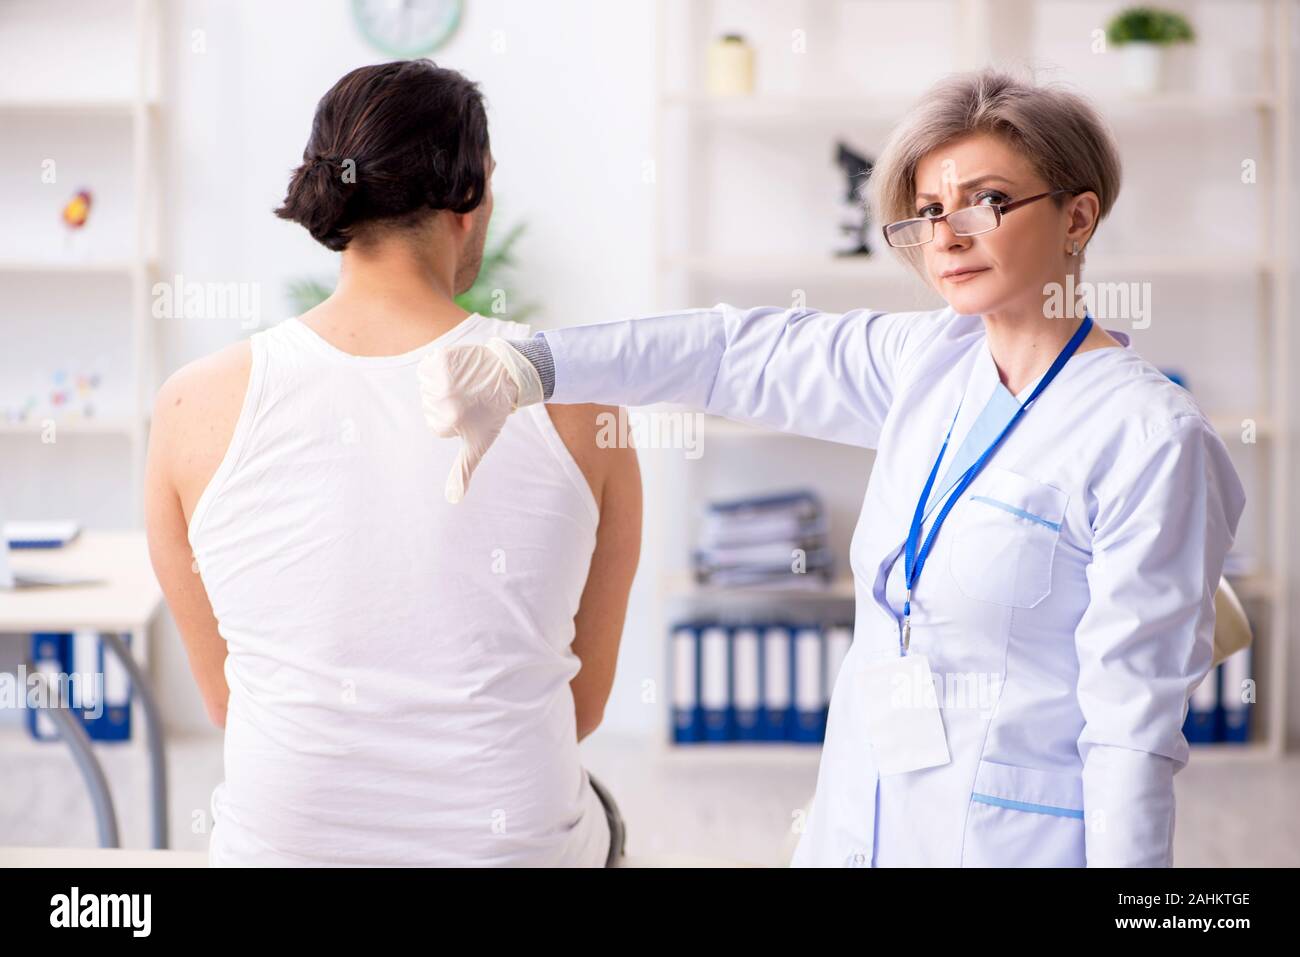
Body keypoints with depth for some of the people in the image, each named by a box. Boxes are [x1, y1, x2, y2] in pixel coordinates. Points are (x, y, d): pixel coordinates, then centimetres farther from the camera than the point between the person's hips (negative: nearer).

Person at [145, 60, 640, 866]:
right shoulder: (575, 400, -9)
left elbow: (225, 698, 3)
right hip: (509, 840, -1)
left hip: (284, 839, 1)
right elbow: (585, 706, 1)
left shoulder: (200, 407, -8)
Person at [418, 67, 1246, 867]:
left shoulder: (1150, 437, -16)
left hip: (1013, 838, -6)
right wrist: (522, 371, -3)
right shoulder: (927, 362, 4)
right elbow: (738, 352, 5)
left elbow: (1132, 725, -17)